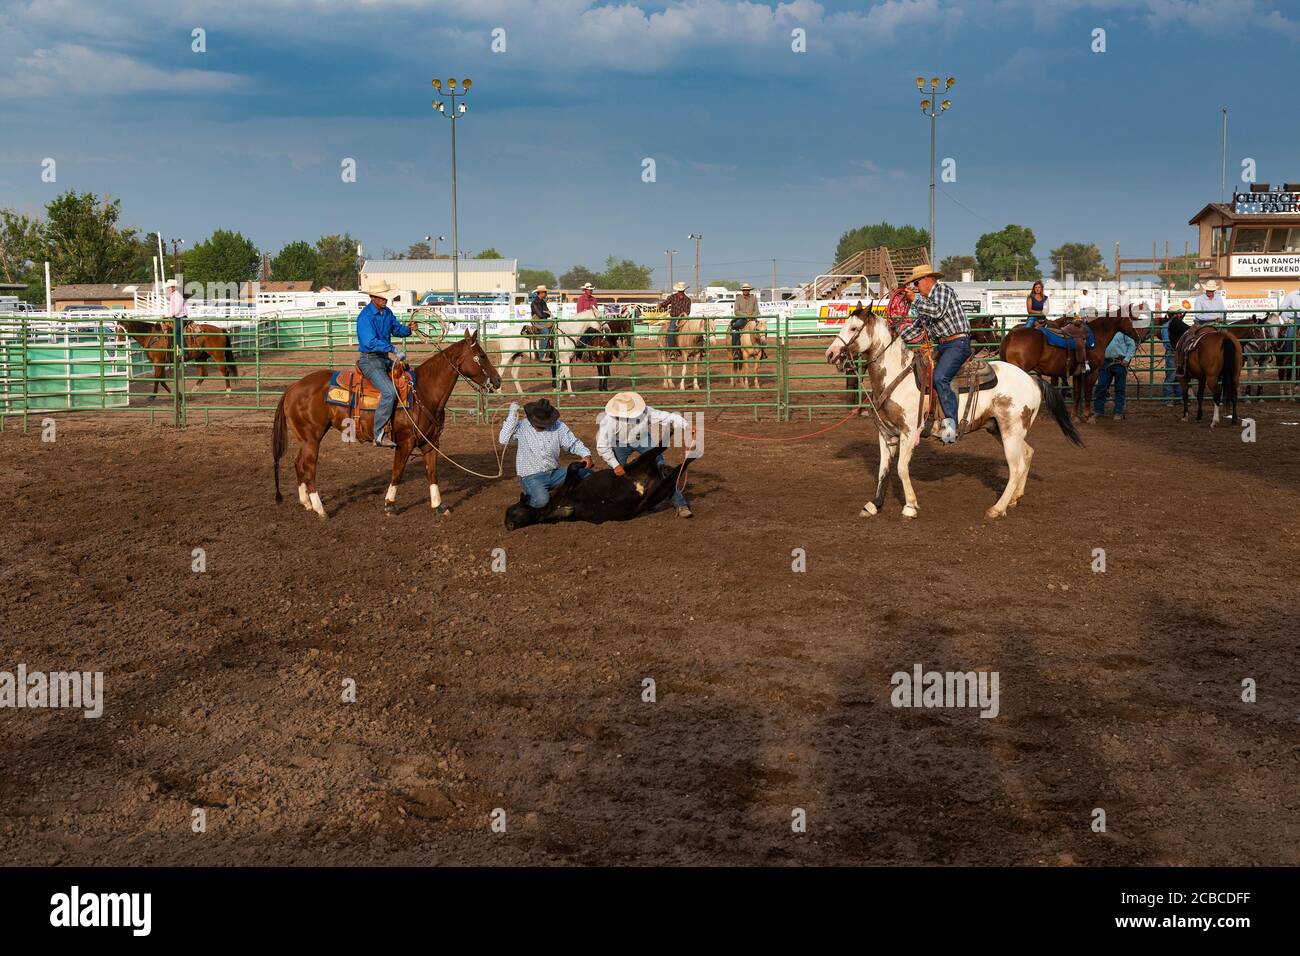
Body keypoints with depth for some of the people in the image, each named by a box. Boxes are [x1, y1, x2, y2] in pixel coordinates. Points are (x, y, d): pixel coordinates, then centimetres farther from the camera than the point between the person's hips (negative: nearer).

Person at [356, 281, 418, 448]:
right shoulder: (365, 317, -17)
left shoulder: (387, 312, 9)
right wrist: (391, 350, -36)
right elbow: (370, 342, -27)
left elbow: (396, 329, 21)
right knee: (389, 392, -27)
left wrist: (408, 329, -1)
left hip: (387, 357, 9)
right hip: (370, 359, -9)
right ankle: (379, 435, -24)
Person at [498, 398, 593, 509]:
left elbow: (573, 443, 7)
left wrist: (586, 455, -12)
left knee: (586, 472, -13)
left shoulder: (558, 426, 2)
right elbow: (503, 440, -19)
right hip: (531, 476, -4)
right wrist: (512, 415, -17)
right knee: (541, 500, -32)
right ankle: (528, 496, 5)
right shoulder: (521, 427, -6)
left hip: (554, 473, 4)